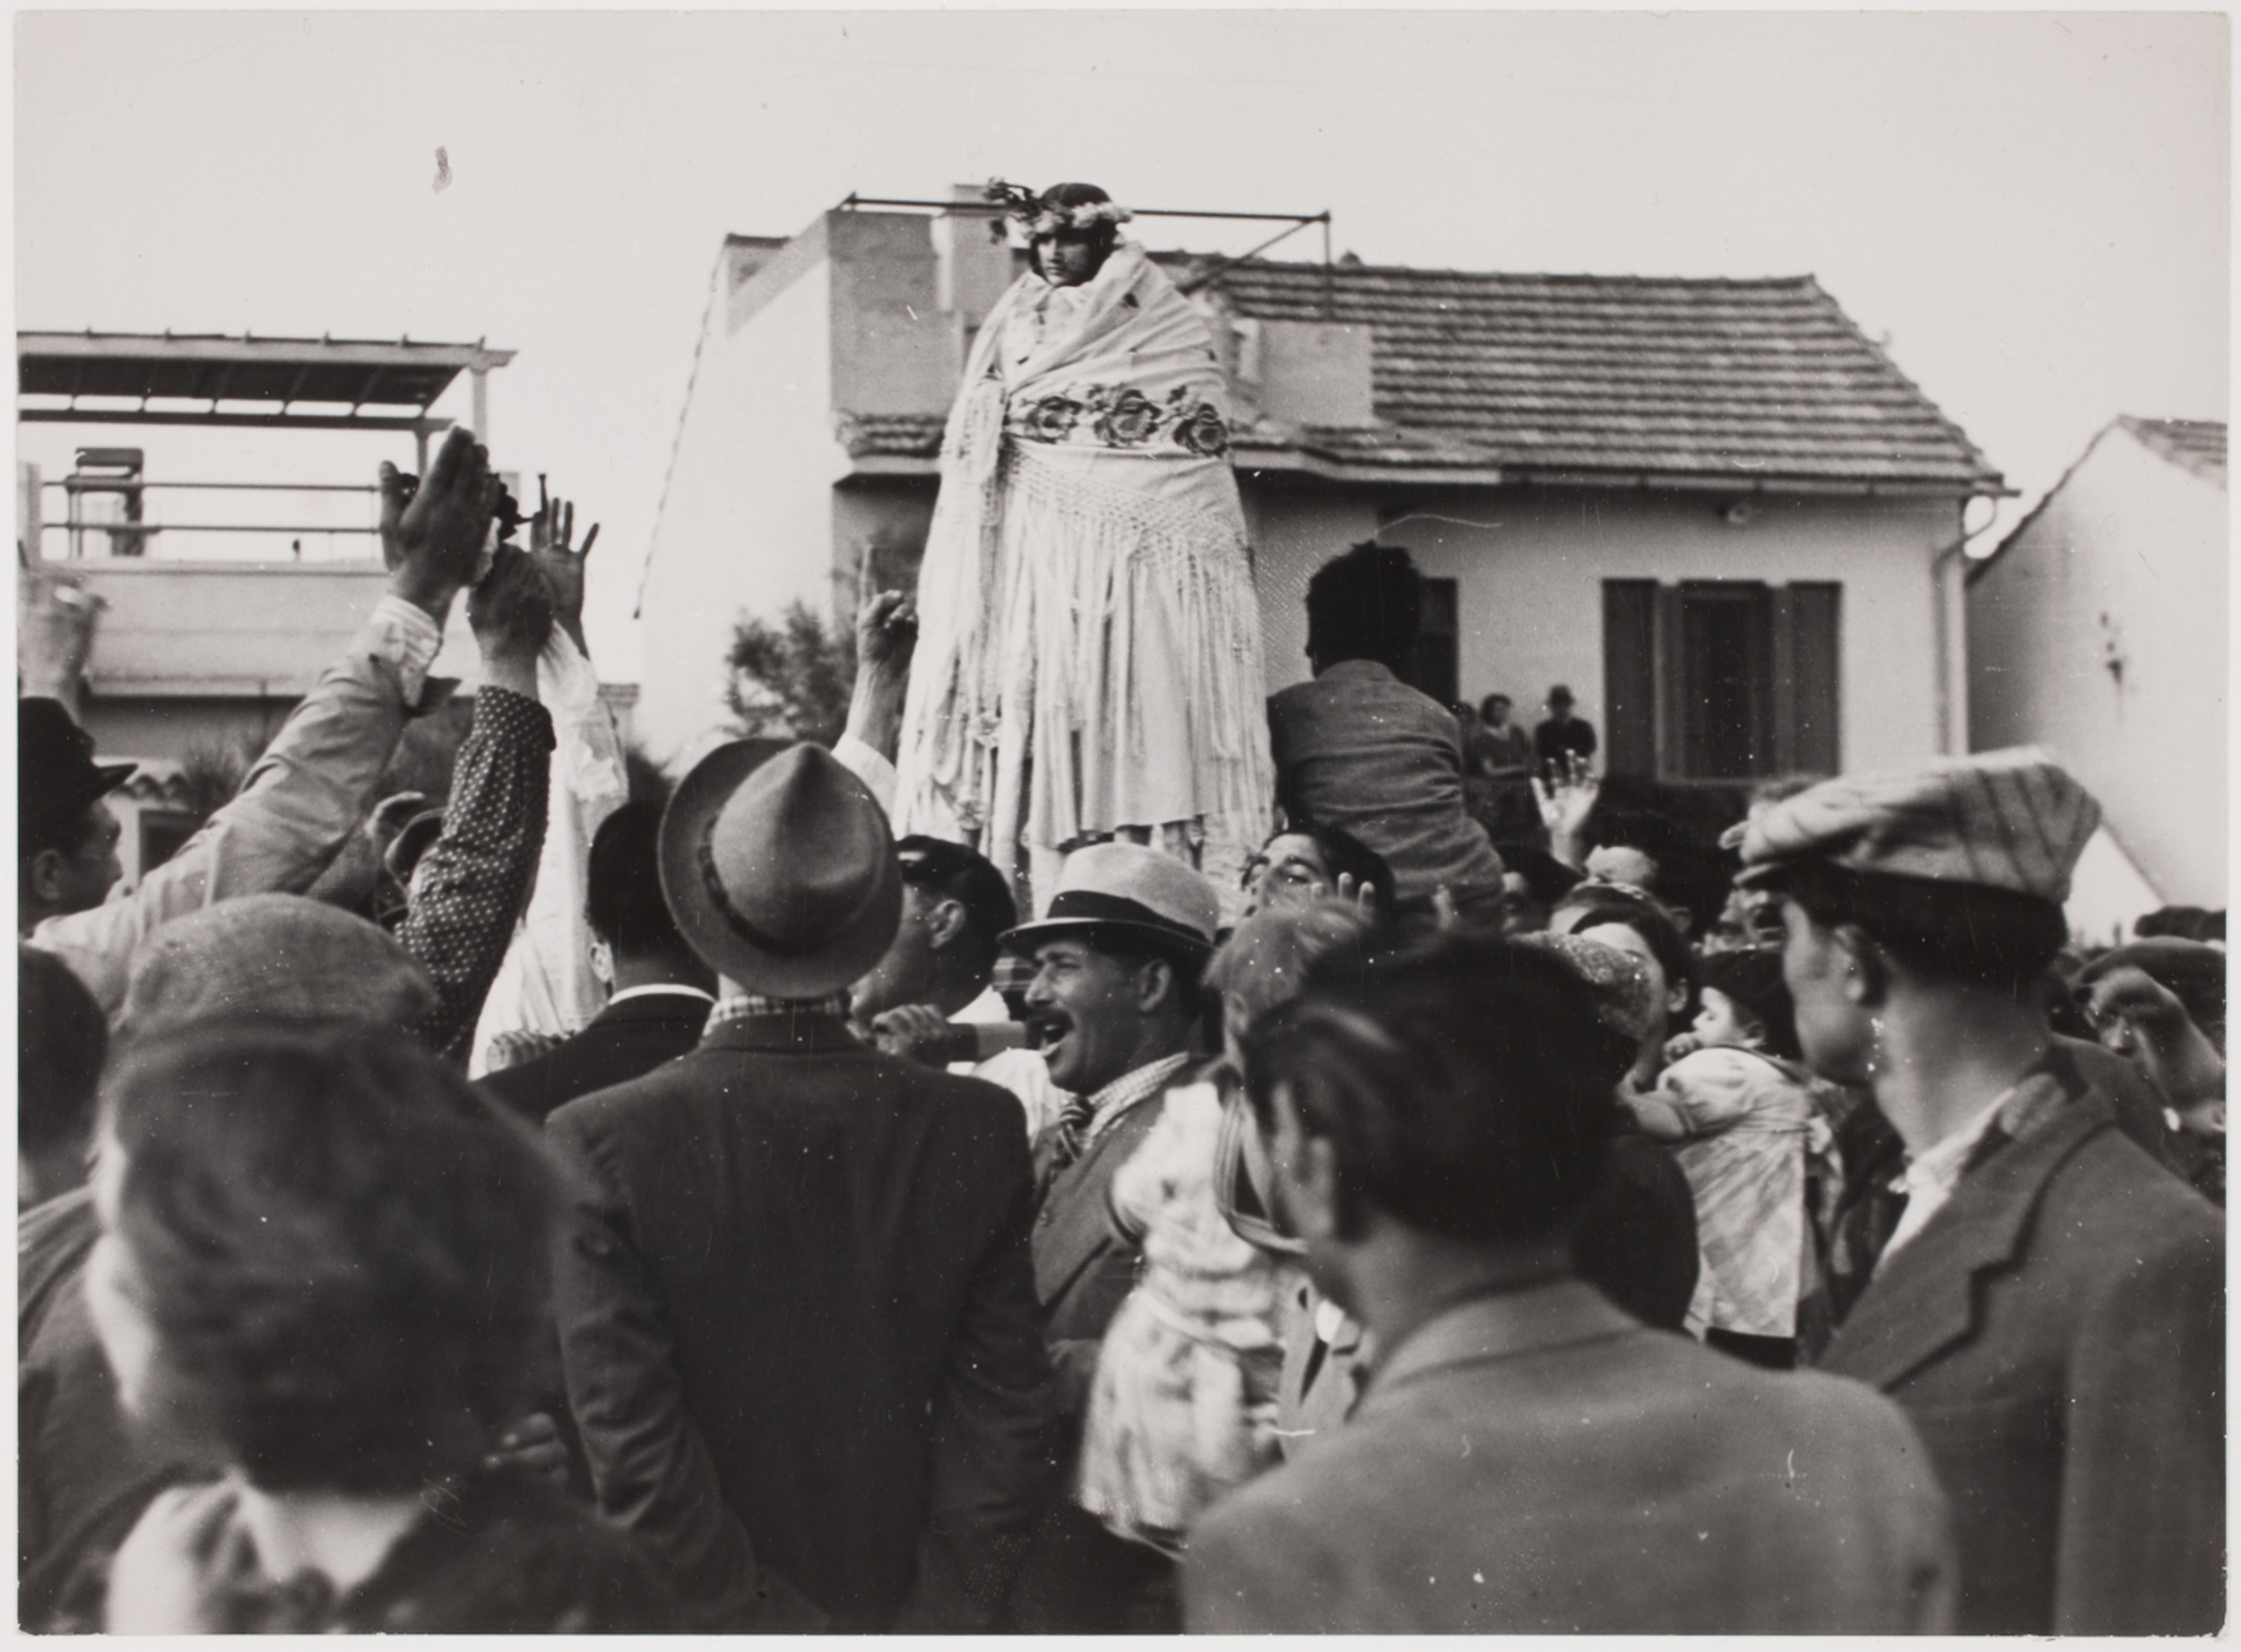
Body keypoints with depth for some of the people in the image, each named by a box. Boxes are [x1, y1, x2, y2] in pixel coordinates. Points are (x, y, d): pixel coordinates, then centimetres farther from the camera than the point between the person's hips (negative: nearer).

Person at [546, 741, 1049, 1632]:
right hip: (898, 1607, 2)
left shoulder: (597, 1141, -16)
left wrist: (754, 1617, -11)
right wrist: (942, 1612, -5)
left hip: (720, 1619, -2)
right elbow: (1004, 1410, -8)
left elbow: (630, 1446, -17)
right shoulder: (980, 1128, -9)